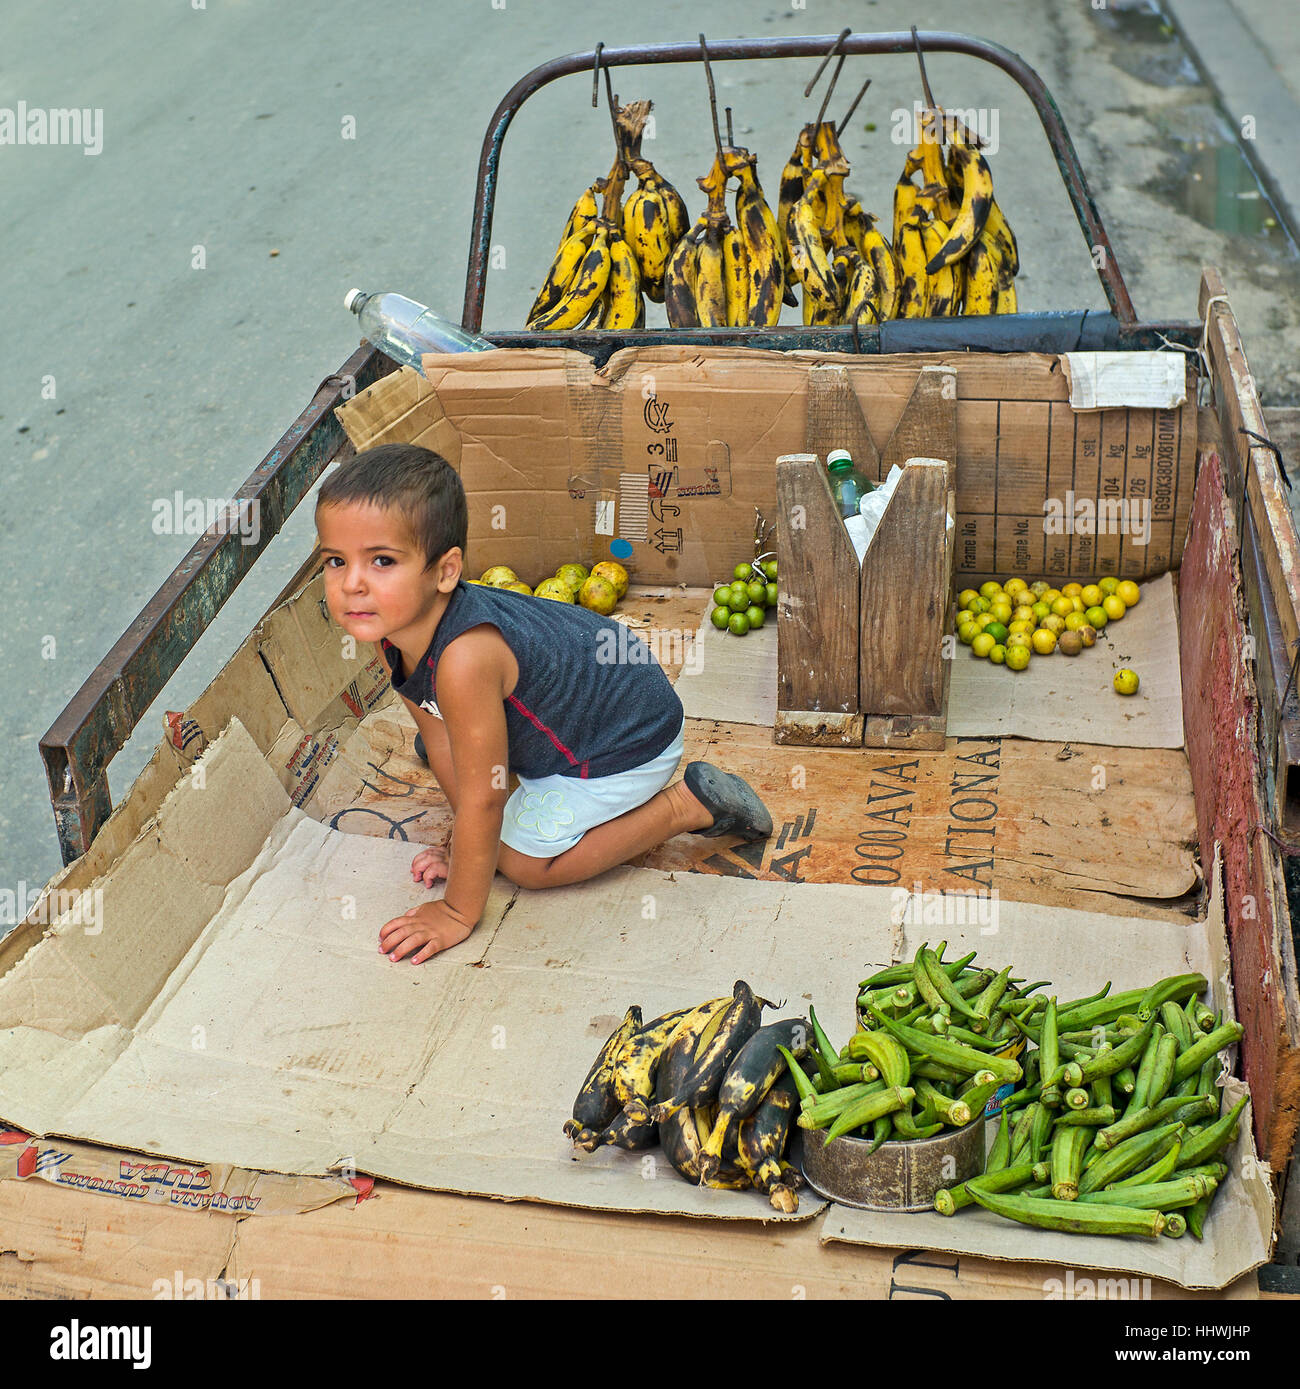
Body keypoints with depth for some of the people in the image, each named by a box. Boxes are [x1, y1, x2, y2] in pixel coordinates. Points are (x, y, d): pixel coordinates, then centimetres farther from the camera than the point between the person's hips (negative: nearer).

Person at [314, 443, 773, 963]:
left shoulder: (463, 657, -41)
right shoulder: (396, 629, -14)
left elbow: (482, 799, -31)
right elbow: (440, 742, 0)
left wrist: (458, 912, -19)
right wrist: (466, 844, 5)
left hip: (630, 742, -9)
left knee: (525, 860, -4)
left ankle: (685, 804, 1)